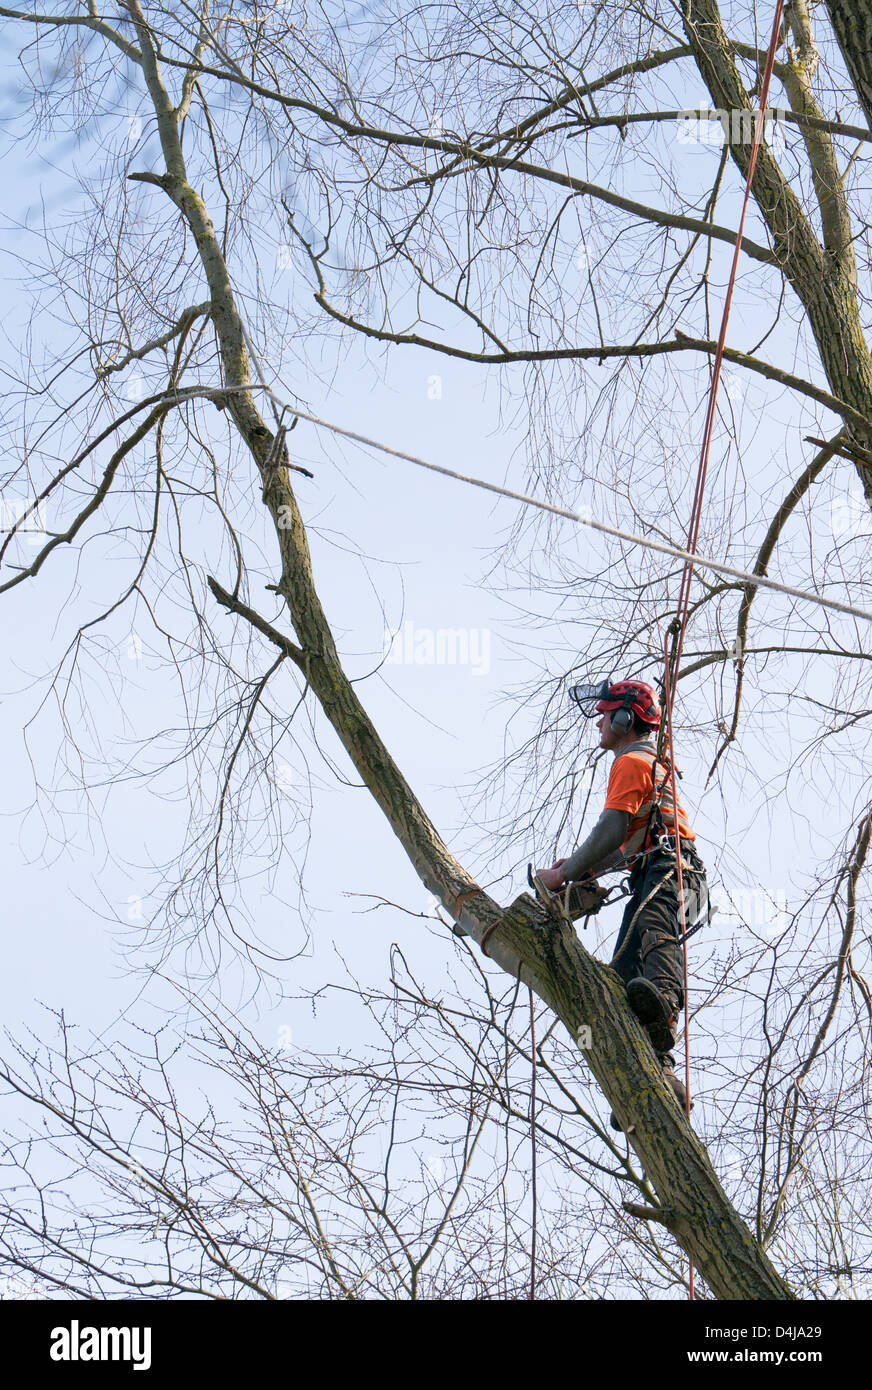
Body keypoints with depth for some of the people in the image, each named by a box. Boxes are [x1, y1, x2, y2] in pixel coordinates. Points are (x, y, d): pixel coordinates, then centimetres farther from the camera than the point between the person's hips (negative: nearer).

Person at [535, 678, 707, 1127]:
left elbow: (611, 833, -8)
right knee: (624, 977, -4)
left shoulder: (632, 762, 4)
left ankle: (664, 1004, -71)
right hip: (652, 879, 10)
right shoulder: (649, 766, 37)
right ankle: (660, 1074, -15)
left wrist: (564, 874, 0)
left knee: (654, 932, -40)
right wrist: (580, 868, 25)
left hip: (670, 873, -10)